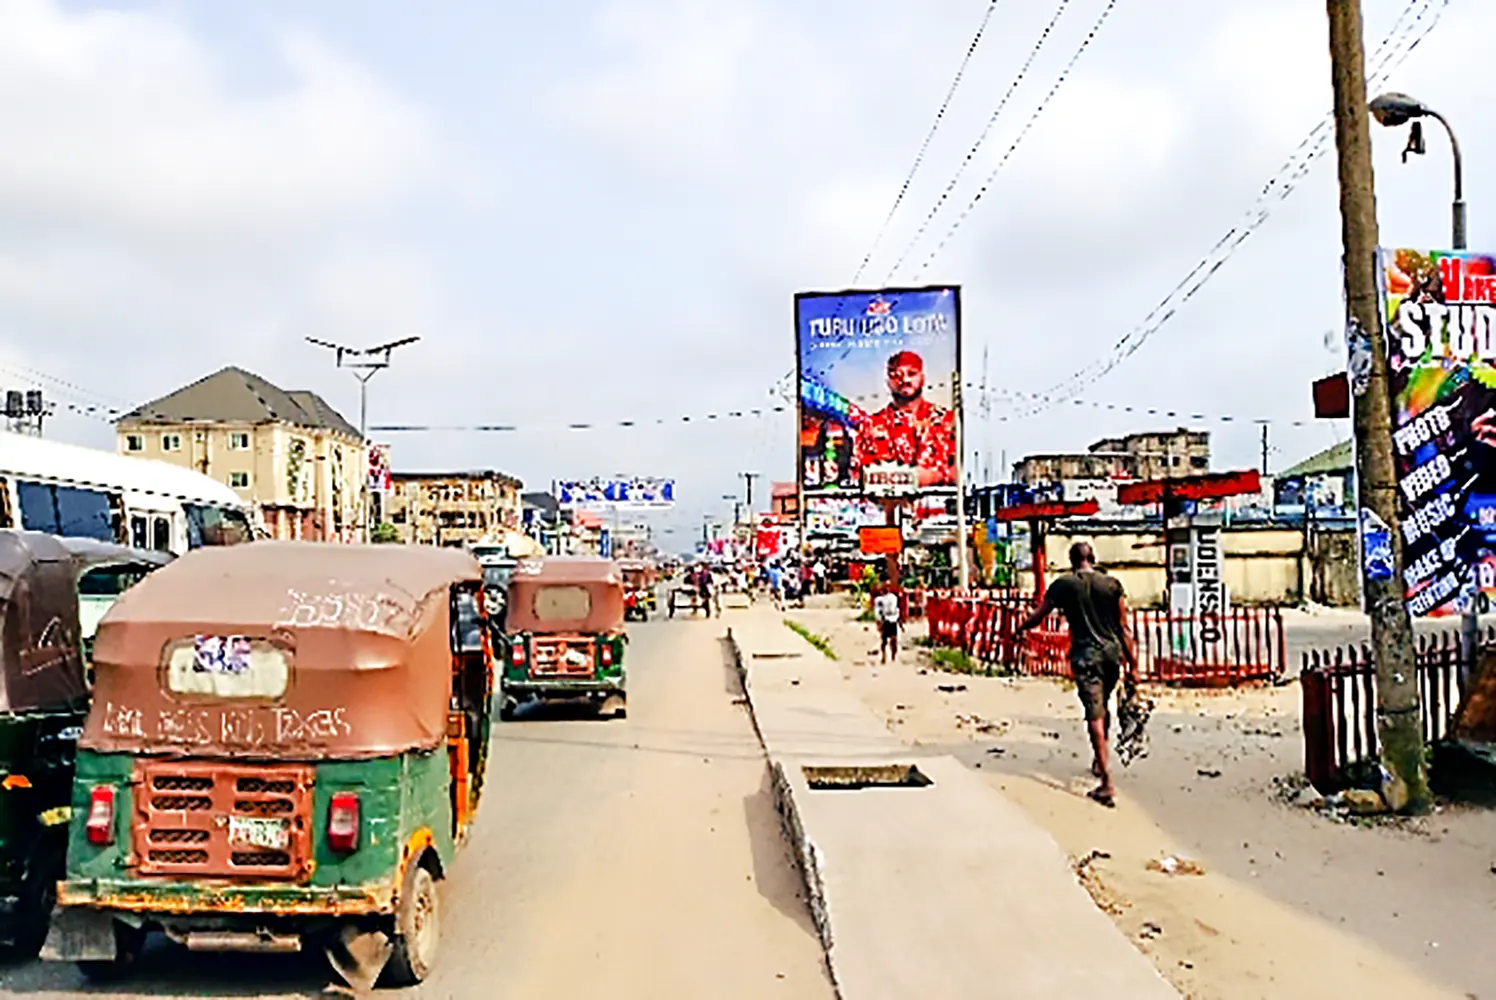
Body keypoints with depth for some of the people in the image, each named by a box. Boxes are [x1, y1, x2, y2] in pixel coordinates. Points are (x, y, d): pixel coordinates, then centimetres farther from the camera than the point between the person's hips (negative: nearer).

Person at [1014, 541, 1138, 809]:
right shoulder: (1111, 584, 3)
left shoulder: (1064, 585, -2)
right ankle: (1100, 762, 41)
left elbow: (1038, 616, 5)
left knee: (1095, 716, -5)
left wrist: (1018, 631, 24)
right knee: (1103, 707, 24)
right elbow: (1123, 627, 2)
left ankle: (1107, 785, -10)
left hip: (1085, 655, -3)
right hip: (1112, 653, 4)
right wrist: (1132, 664, 6)